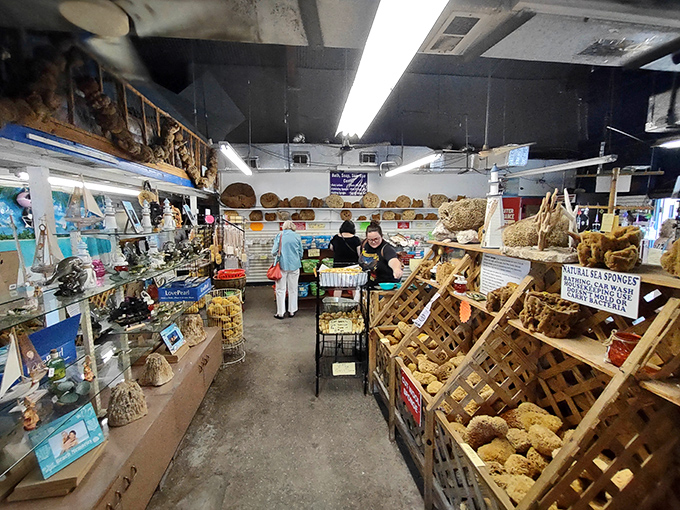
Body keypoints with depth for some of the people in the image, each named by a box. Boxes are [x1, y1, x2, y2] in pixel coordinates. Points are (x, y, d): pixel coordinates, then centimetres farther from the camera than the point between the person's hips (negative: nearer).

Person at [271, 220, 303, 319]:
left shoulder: (279, 235, -2)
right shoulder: (297, 237, 2)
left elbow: (274, 251, -4)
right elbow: (301, 253, 8)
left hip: (282, 264, -1)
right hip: (294, 265, 2)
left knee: (280, 289, 6)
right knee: (293, 289, 11)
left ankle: (280, 312, 9)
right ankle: (292, 311, 18)